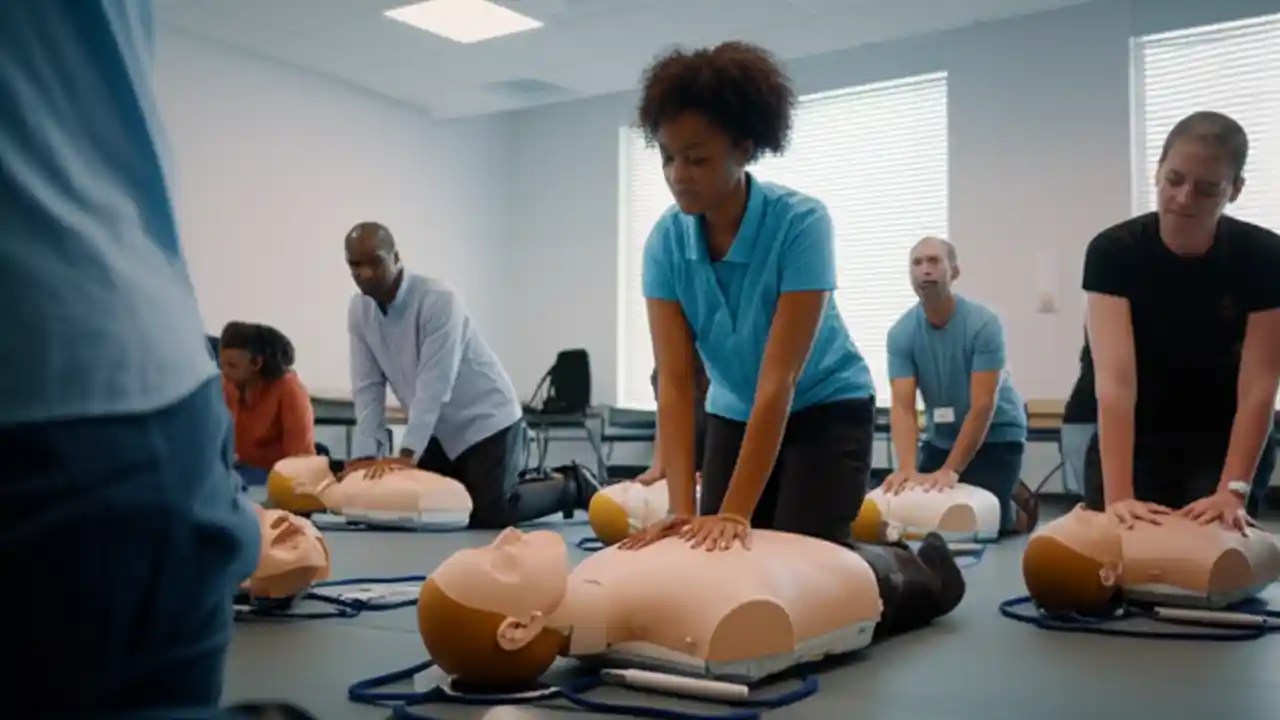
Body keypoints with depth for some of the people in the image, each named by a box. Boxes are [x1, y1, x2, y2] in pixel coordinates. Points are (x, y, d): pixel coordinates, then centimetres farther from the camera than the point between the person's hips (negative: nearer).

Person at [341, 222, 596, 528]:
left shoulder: (438, 300, -25)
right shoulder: (359, 310, -4)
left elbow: (434, 386, -29)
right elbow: (367, 388, -6)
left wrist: (406, 454, -34)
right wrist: (363, 455, -17)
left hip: (487, 421, -7)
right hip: (440, 429, 7)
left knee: (488, 513, -15)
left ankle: (572, 486, 13)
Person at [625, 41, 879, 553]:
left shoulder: (800, 222, -30)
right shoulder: (666, 242, -17)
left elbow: (778, 380, -33)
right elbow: (674, 382, -21)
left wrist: (736, 512, -37)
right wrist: (682, 508, -32)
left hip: (826, 411, -4)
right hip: (734, 416, 4)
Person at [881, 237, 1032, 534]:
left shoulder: (983, 324, -24)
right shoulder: (901, 333, -14)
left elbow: (982, 407, -28)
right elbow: (903, 408, -21)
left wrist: (950, 471, -34)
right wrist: (907, 468, -38)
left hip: (996, 436, -4)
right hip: (941, 437, 4)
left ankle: (1017, 513, 22)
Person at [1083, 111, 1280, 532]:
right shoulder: (1113, 251, -22)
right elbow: (1115, 379, -31)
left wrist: (1233, 491, -32)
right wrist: (1117, 495, -40)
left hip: (1222, 442, 1)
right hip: (1136, 441, 0)